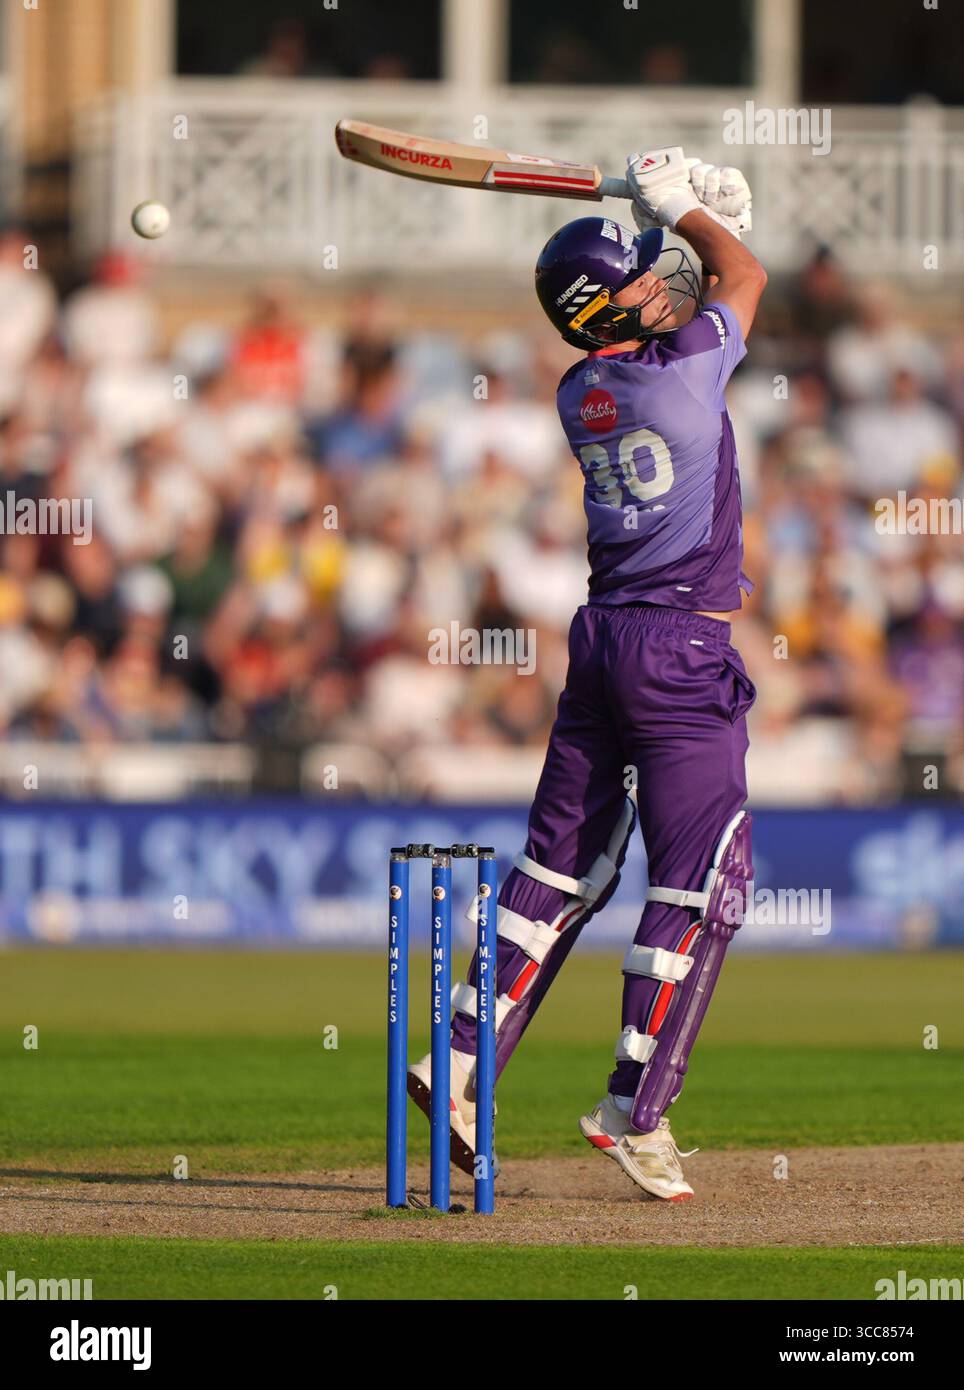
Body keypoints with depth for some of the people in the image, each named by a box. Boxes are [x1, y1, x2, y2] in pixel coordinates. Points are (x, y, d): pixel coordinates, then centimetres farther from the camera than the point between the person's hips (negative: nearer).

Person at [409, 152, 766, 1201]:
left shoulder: (579, 395, 7)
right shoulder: (682, 368, -12)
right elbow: (747, 279, 7)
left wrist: (696, 220, 21)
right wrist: (680, 205, 18)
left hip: (601, 640, 7)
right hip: (681, 646, -7)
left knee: (564, 863, 13)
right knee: (700, 881, -3)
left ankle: (462, 1065, 11)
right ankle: (636, 1112, -6)